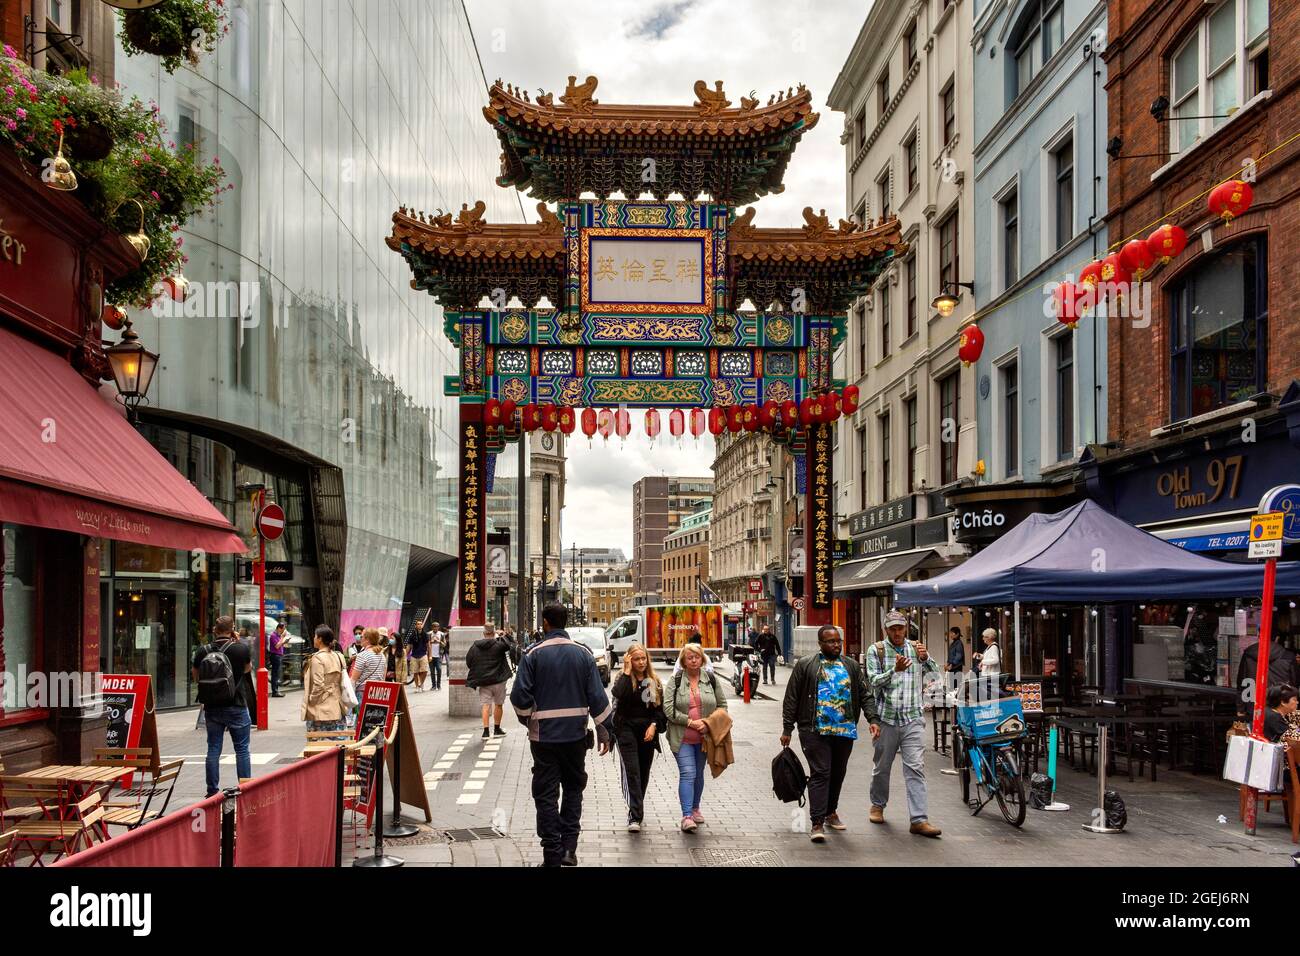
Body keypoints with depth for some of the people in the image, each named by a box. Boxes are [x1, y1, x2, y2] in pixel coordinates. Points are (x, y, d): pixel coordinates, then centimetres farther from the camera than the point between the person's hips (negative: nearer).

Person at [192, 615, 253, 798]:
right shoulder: (241, 648, -10)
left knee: (213, 749, 10)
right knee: (242, 749, 6)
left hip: (212, 707, 2)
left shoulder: (203, 651, -4)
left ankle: (212, 790, 13)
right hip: (237, 706, -2)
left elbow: (196, 676, 8)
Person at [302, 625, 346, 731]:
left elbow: (318, 685, -17)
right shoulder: (337, 657, 8)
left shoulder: (317, 658, -13)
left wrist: (311, 701, -6)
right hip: (336, 709, 7)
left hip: (320, 710, -7)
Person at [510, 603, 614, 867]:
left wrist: (528, 720, 11)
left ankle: (553, 856, 7)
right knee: (573, 788, 18)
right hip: (576, 734, 2)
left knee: (546, 794, 6)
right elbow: (597, 697, -2)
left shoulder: (534, 654, -6)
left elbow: (520, 696, -9)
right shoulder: (583, 654, 0)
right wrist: (605, 732, 5)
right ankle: (569, 848, 11)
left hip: (544, 735, -2)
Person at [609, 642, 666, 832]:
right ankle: (634, 816, -20)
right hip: (627, 729, -4)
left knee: (644, 772, 12)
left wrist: (654, 725, -6)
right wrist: (627, 672, -18)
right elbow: (618, 694, -24)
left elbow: (660, 708, 9)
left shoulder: (655, 682, 9)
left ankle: (637, 808, 31)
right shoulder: (624, 679, -2)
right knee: (631, 771, -15)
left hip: (647, 732, 4)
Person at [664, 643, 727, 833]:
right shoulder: (675, 680, -4)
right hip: (682, 737, -3)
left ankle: (695, 808, 34)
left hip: (704, 737, 3)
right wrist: (690, 722, -15)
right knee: (687, 774, -13)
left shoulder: (711, 679, 4)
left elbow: (722, 704, 10)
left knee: (698, 774, 16)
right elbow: (668, 708, -9)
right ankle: (687, 816, -17)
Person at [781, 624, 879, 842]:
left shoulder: (852, 666, 12)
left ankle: (831, 812, 31)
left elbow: (866, 695, 10)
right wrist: (787, 729, -2)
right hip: (815, 731, -4)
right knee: (820, 773, -10)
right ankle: (817, 823, -10)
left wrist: (873, 719, -5)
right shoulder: (805, 665, 1)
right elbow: (791, 699, 1)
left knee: (837, 774, 13)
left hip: (845, 731, 4)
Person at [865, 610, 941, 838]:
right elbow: (873, 681, -9)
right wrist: (895, 670, -25)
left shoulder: (917, 648, 9)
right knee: (882, 767, 11)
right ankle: (878, 805, 33)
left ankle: (919, 820, -9)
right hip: (886, 718, -1)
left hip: (912, 718, 1)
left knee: (916, 768, -7)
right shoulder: (876, 651, 1)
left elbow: (934, 674, 2)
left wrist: (925, 659, -18)